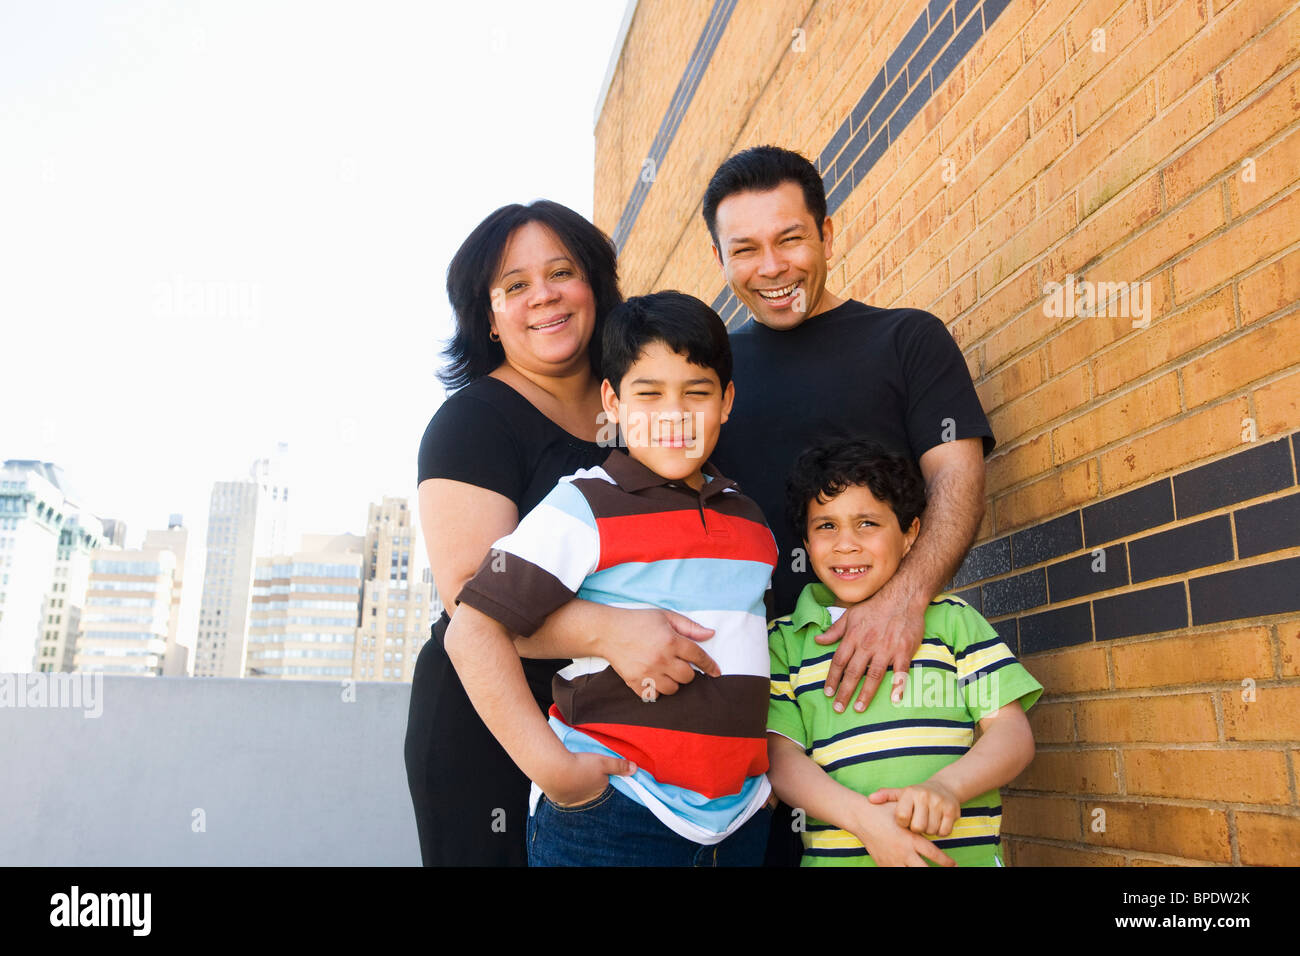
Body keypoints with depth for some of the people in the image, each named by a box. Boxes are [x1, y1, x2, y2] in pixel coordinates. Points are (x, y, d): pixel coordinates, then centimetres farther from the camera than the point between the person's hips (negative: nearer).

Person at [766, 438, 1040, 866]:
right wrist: (861, 816, -14)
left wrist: (945, 787, -12)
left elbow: (1012, 733, 5)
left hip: (963, 852, 1)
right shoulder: (784, 641, 8)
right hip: (836, 854, 0)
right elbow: (781, 757, 2)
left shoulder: (954, 619, 10)